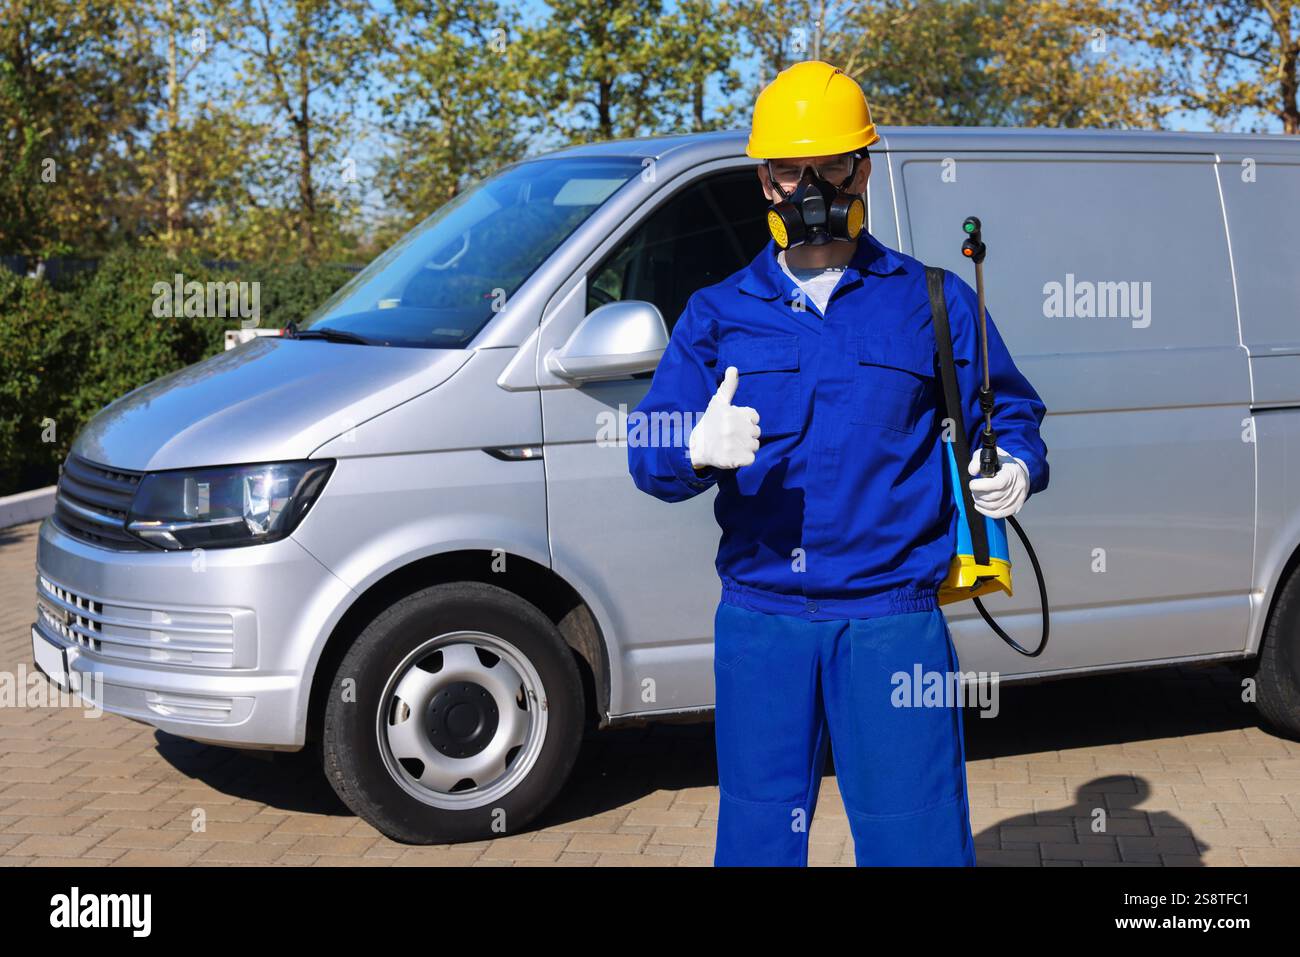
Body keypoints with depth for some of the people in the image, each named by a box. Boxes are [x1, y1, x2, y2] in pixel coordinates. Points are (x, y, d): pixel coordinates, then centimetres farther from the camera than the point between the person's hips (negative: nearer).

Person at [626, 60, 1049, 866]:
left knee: (917, 840, -1)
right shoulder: (716, 315, 10)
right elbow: (649, 454, 3)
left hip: (891, 623, -2)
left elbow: (1010, 414, 11)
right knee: (756, 839, 12)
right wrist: (701, 449, -20)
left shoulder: (932, 300, 7)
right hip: (759, 619, 2)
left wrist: (1016, 469, -12)